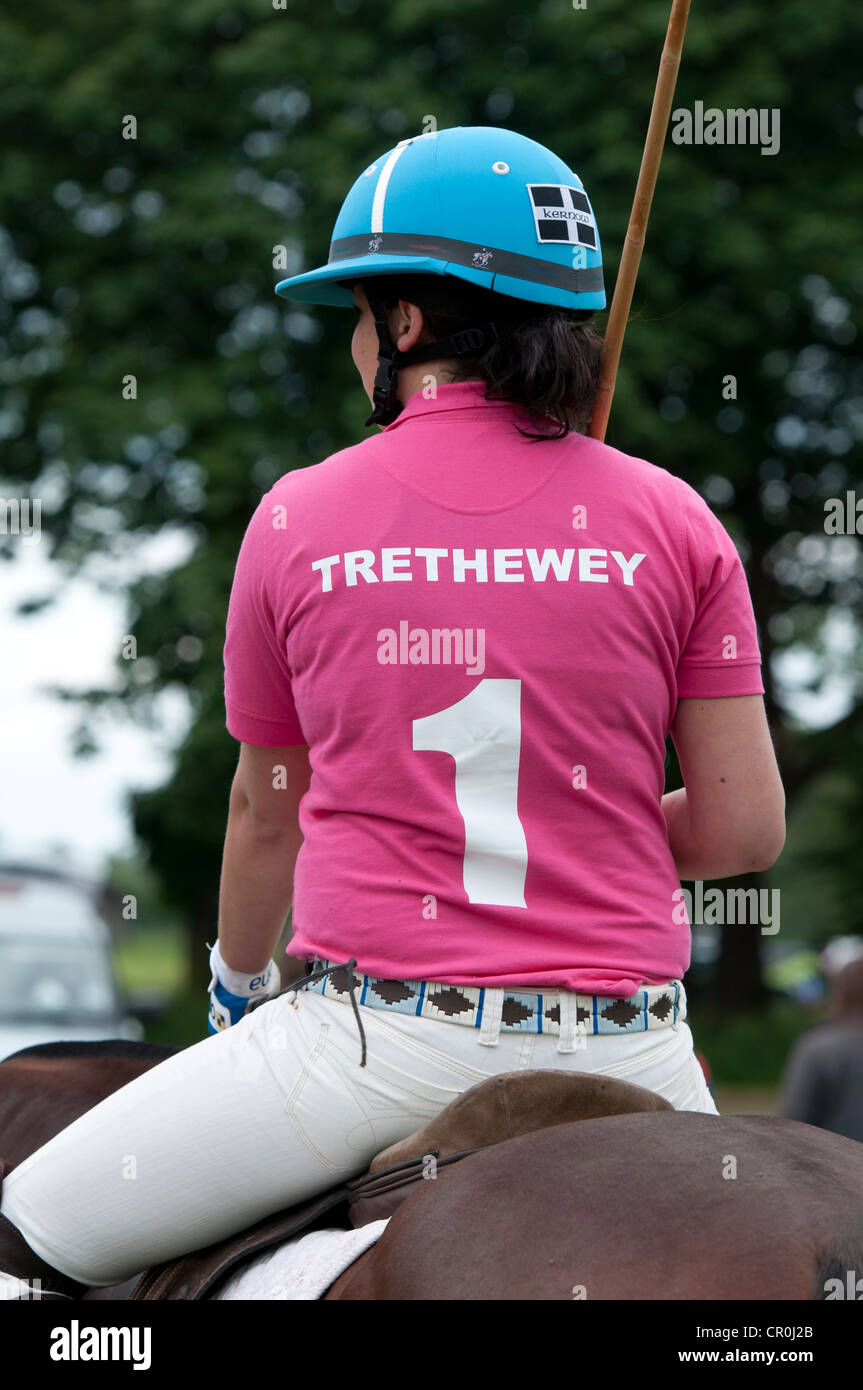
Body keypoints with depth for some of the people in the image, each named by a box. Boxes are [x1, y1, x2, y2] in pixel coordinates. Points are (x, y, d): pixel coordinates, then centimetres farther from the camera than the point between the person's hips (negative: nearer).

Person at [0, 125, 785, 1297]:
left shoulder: (300, 519, 0)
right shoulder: (673, 522, 1)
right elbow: (746, 829, -1)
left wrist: (239, 982, 33)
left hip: (378, 1043, -2)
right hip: (621, 1054, 2)